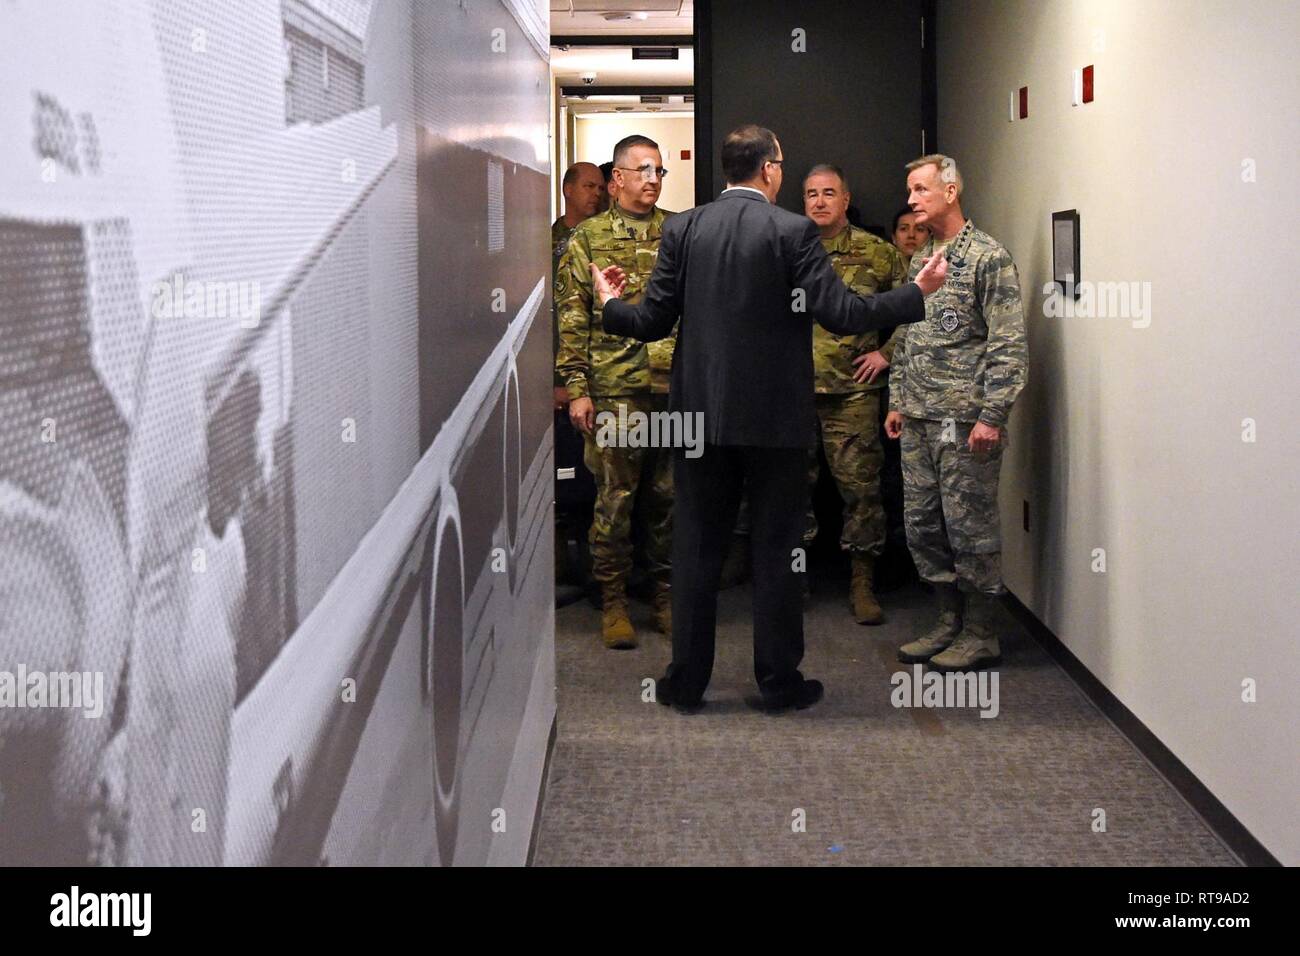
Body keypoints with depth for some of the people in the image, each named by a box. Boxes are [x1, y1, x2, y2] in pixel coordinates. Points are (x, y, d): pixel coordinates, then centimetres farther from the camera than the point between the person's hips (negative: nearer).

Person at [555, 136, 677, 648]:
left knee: (669, 495, 8)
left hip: (676, 387, 2)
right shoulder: (588, 238, 4)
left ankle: (667, 595, 20)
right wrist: (576, 387, -6)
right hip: (614, 389, -2)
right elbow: (570, 317, 1)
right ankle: (613, 601, 11)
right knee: (615, 497, 1)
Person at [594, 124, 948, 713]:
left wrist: (610, 305, 21)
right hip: (774, 416, -3)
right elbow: (840, 314, -14)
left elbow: (654, 321, -1)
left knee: (696, 548, 10)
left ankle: (687, 681, 14)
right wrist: (917, 292, -2)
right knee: (777, 549, 7)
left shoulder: (683, 229, 0)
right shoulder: (792, 231, -9)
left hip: (701, 414, 3)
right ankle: (779, 681, 12)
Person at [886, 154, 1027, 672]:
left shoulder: (988, 257, -9)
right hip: (918, 419, 8)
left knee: (970, 525, -2)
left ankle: (980, 634, 9)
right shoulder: (919, 260, 15)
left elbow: (1008, 343, -13)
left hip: (965, 420, -8)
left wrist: (992, 415, -18)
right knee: (922, 525, 10)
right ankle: (949, 622, 22)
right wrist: (897, 401, 17)